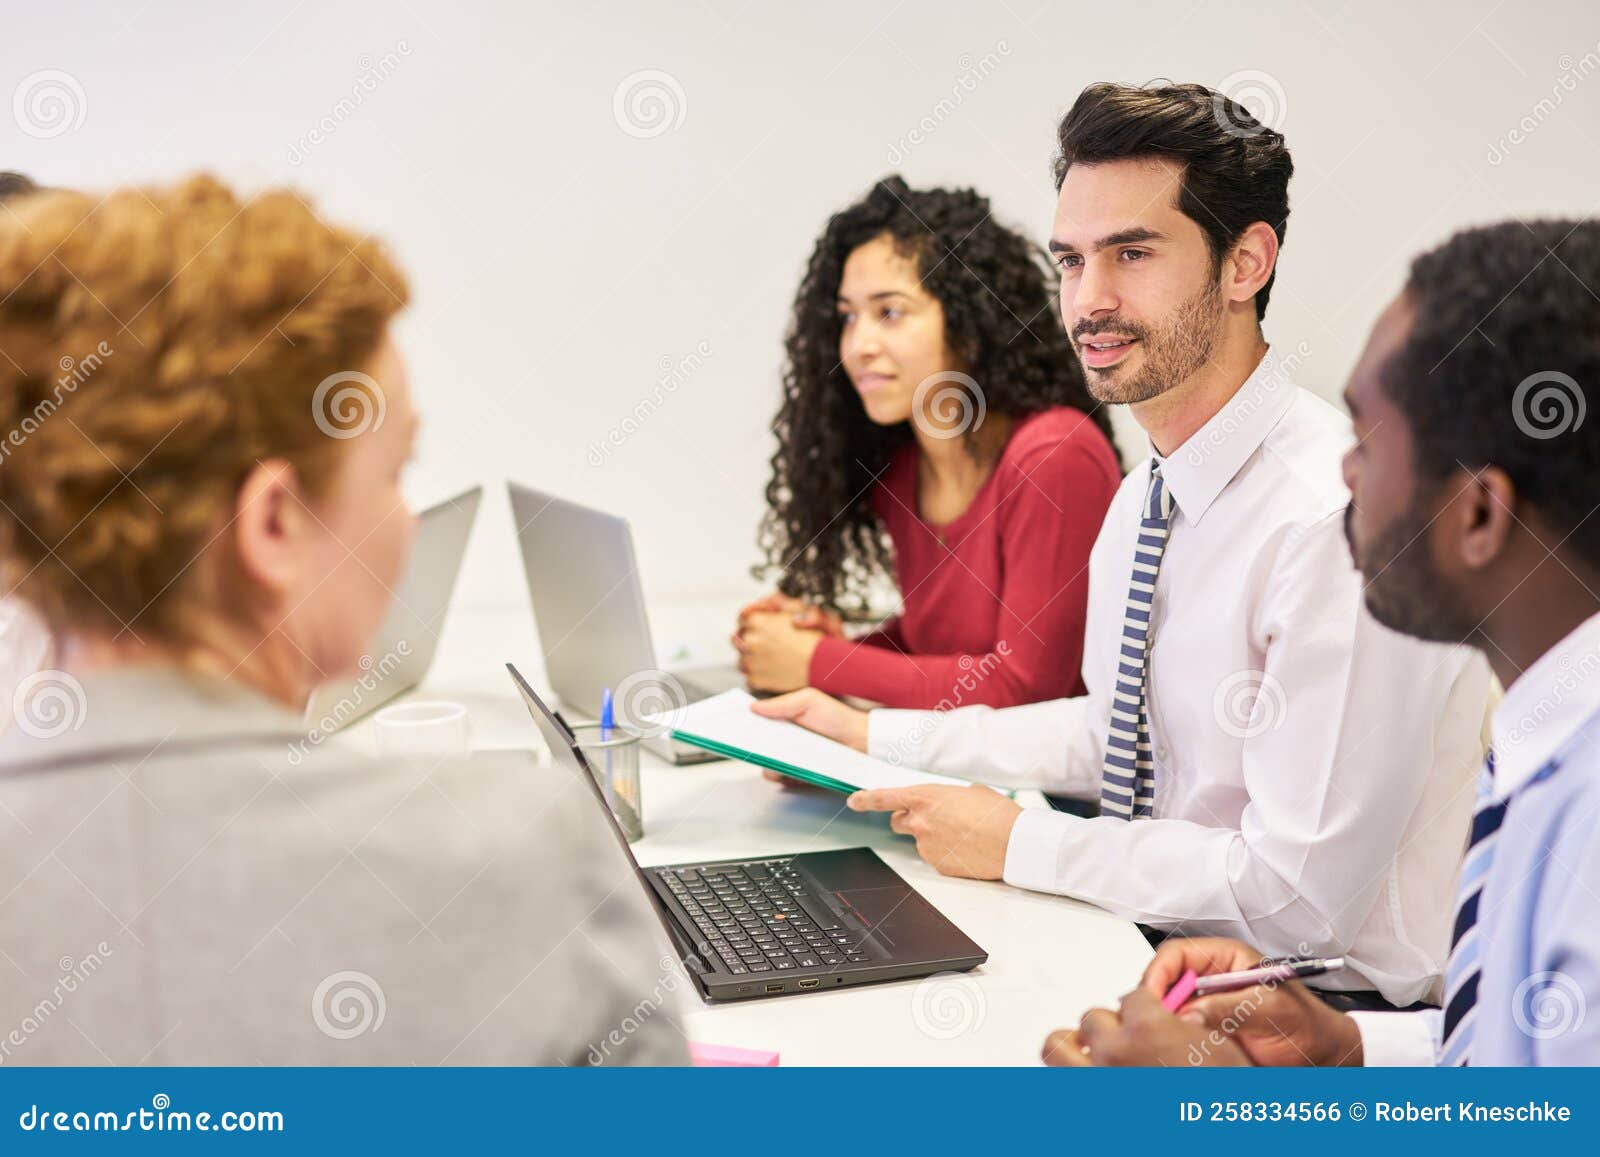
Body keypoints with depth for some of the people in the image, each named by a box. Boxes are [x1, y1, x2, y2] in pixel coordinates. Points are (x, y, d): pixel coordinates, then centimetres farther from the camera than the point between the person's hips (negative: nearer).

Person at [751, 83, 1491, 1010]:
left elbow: (1299, 892, -24)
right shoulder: (1149, 497, 6)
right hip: (1156, 950, 8)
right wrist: (873, 739, 12)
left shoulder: (1341, 523, -24)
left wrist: (1018, 844, -15)